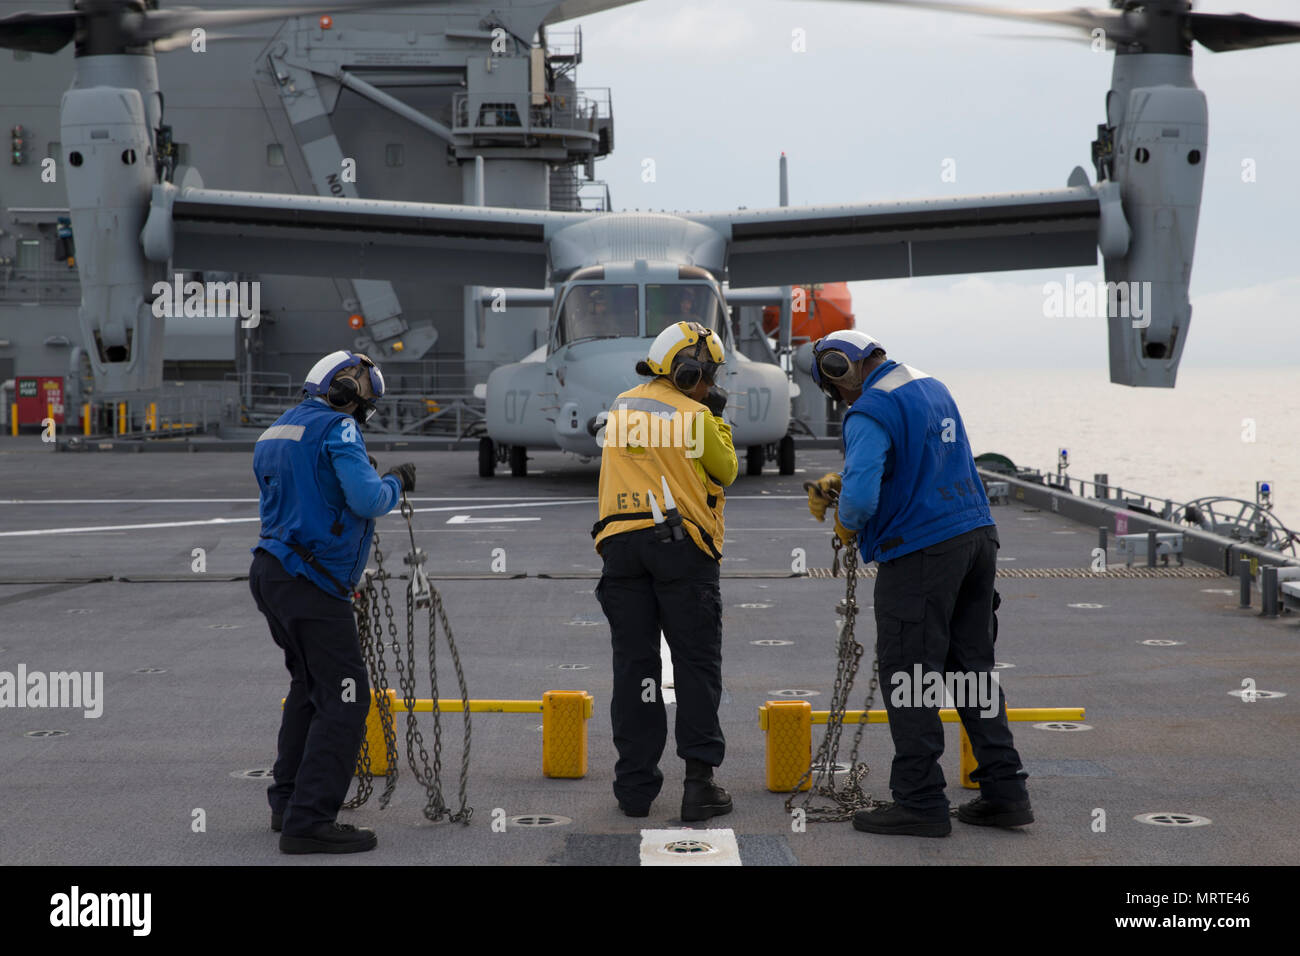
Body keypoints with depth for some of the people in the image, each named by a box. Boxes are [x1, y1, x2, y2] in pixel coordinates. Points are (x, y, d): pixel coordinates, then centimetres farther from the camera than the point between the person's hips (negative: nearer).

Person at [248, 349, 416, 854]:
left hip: (271, 574, 10)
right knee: (344, 699, -8)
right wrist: (395, 482, 0)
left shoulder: (275, 432, 18)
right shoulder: (337, 428, -10)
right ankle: (309, 822, -12)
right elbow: (367, 499, -21)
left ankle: (288, 803, 29)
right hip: (312, 584, -10)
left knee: (310, 687, 23)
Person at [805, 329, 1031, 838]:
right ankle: (1005, 791, 14)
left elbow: (861, 495, -25)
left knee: (907, 677, -1)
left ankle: (920, 802, 2)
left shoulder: (869, 412, -14)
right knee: (973, 669, 13)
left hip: (919, 552, -9)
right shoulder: (931, 387, 16)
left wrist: (846, 524, -2)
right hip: (976, 534, 9)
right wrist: (834, 483, 20)